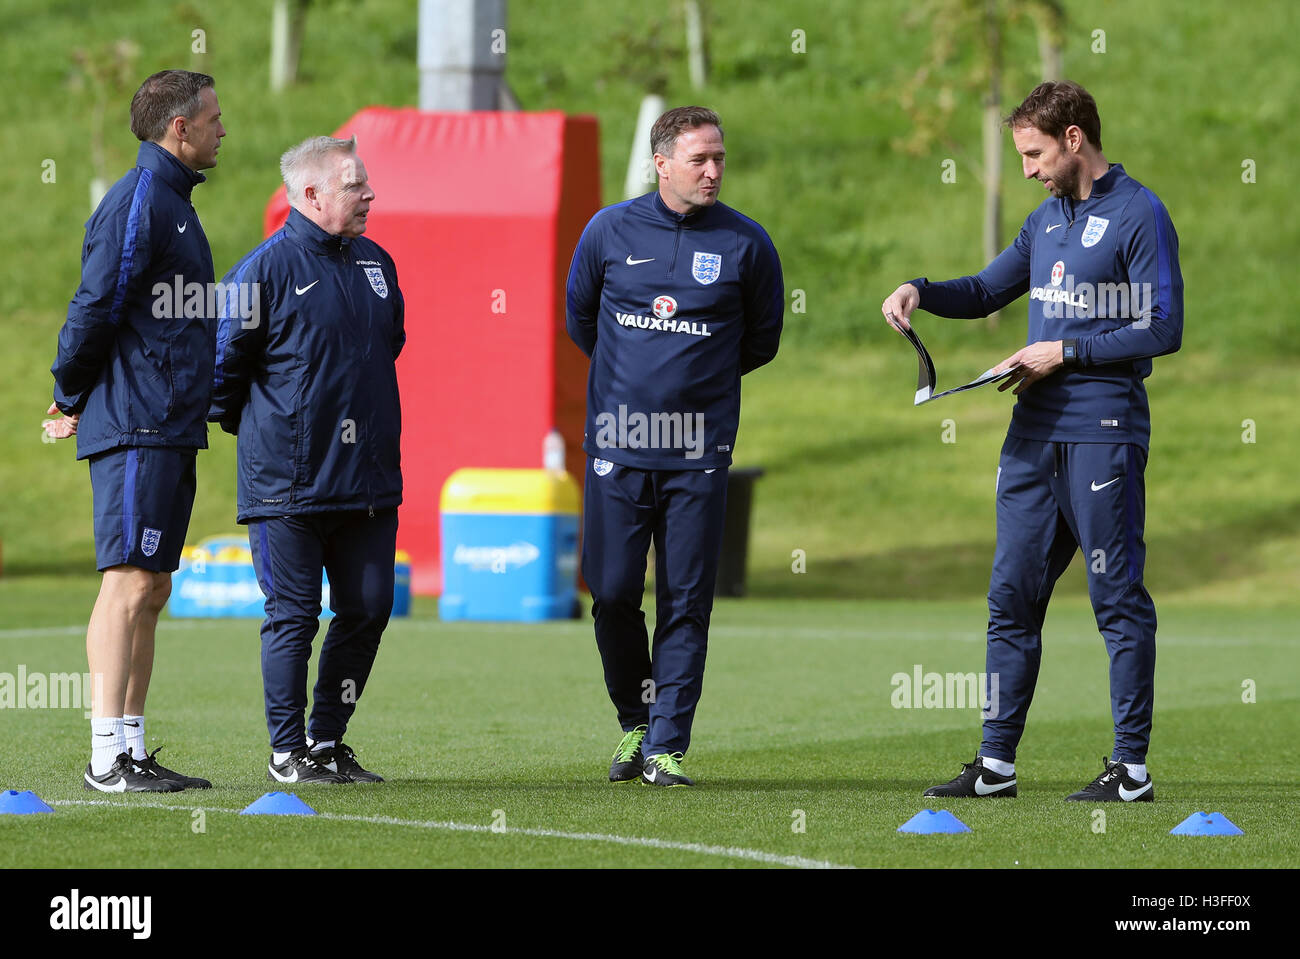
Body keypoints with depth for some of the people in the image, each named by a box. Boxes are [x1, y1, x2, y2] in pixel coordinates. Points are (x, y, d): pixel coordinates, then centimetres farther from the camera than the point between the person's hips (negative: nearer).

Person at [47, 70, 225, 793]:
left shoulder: (172, 202, 20)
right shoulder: (139, 200, -12)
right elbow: (96, 307, -16)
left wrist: (77, 396, 18)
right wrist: (72, 398, -6)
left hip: (171, 428, 10)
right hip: (135, 426, -10)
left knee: (153, 588, 9)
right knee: (129, 582, -11)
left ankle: (132, 752, 11)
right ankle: (108, 758, -12)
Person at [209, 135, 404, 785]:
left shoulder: (375, 264, 11)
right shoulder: (266, 269, -10)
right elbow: (222, 362, -5)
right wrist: (254, 430, 4)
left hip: (368, 480, 6)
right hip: (288, 483, -6)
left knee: (367, 610, 5)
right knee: (293, 615, -2)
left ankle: (328, 739, 18)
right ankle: (288, 750, 8)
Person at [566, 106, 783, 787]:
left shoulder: (746, 243, 0)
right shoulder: (609, 231, 2)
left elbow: (761, 340, 13)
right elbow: (579, 315, 18)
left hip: (698, 451, 0)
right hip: (617, 443, 0)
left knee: (686, 603, -2)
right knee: (613, 594, -1)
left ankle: (667, 748, 2)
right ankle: (635, 723, 20)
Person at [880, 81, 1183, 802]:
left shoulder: (1139, 215, -7)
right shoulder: (1046, 219, 17)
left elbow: (1162, 330, -12)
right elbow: (987, 291, 28)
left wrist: (1066, 352, -12)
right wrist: (921, 292, 9)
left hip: (1103, 434, -8)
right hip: (1034, 432, 8)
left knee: (1118, 601, -3)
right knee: (1011, 598, 7)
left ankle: (1131, 769, 0)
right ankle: (996, 764, 12)